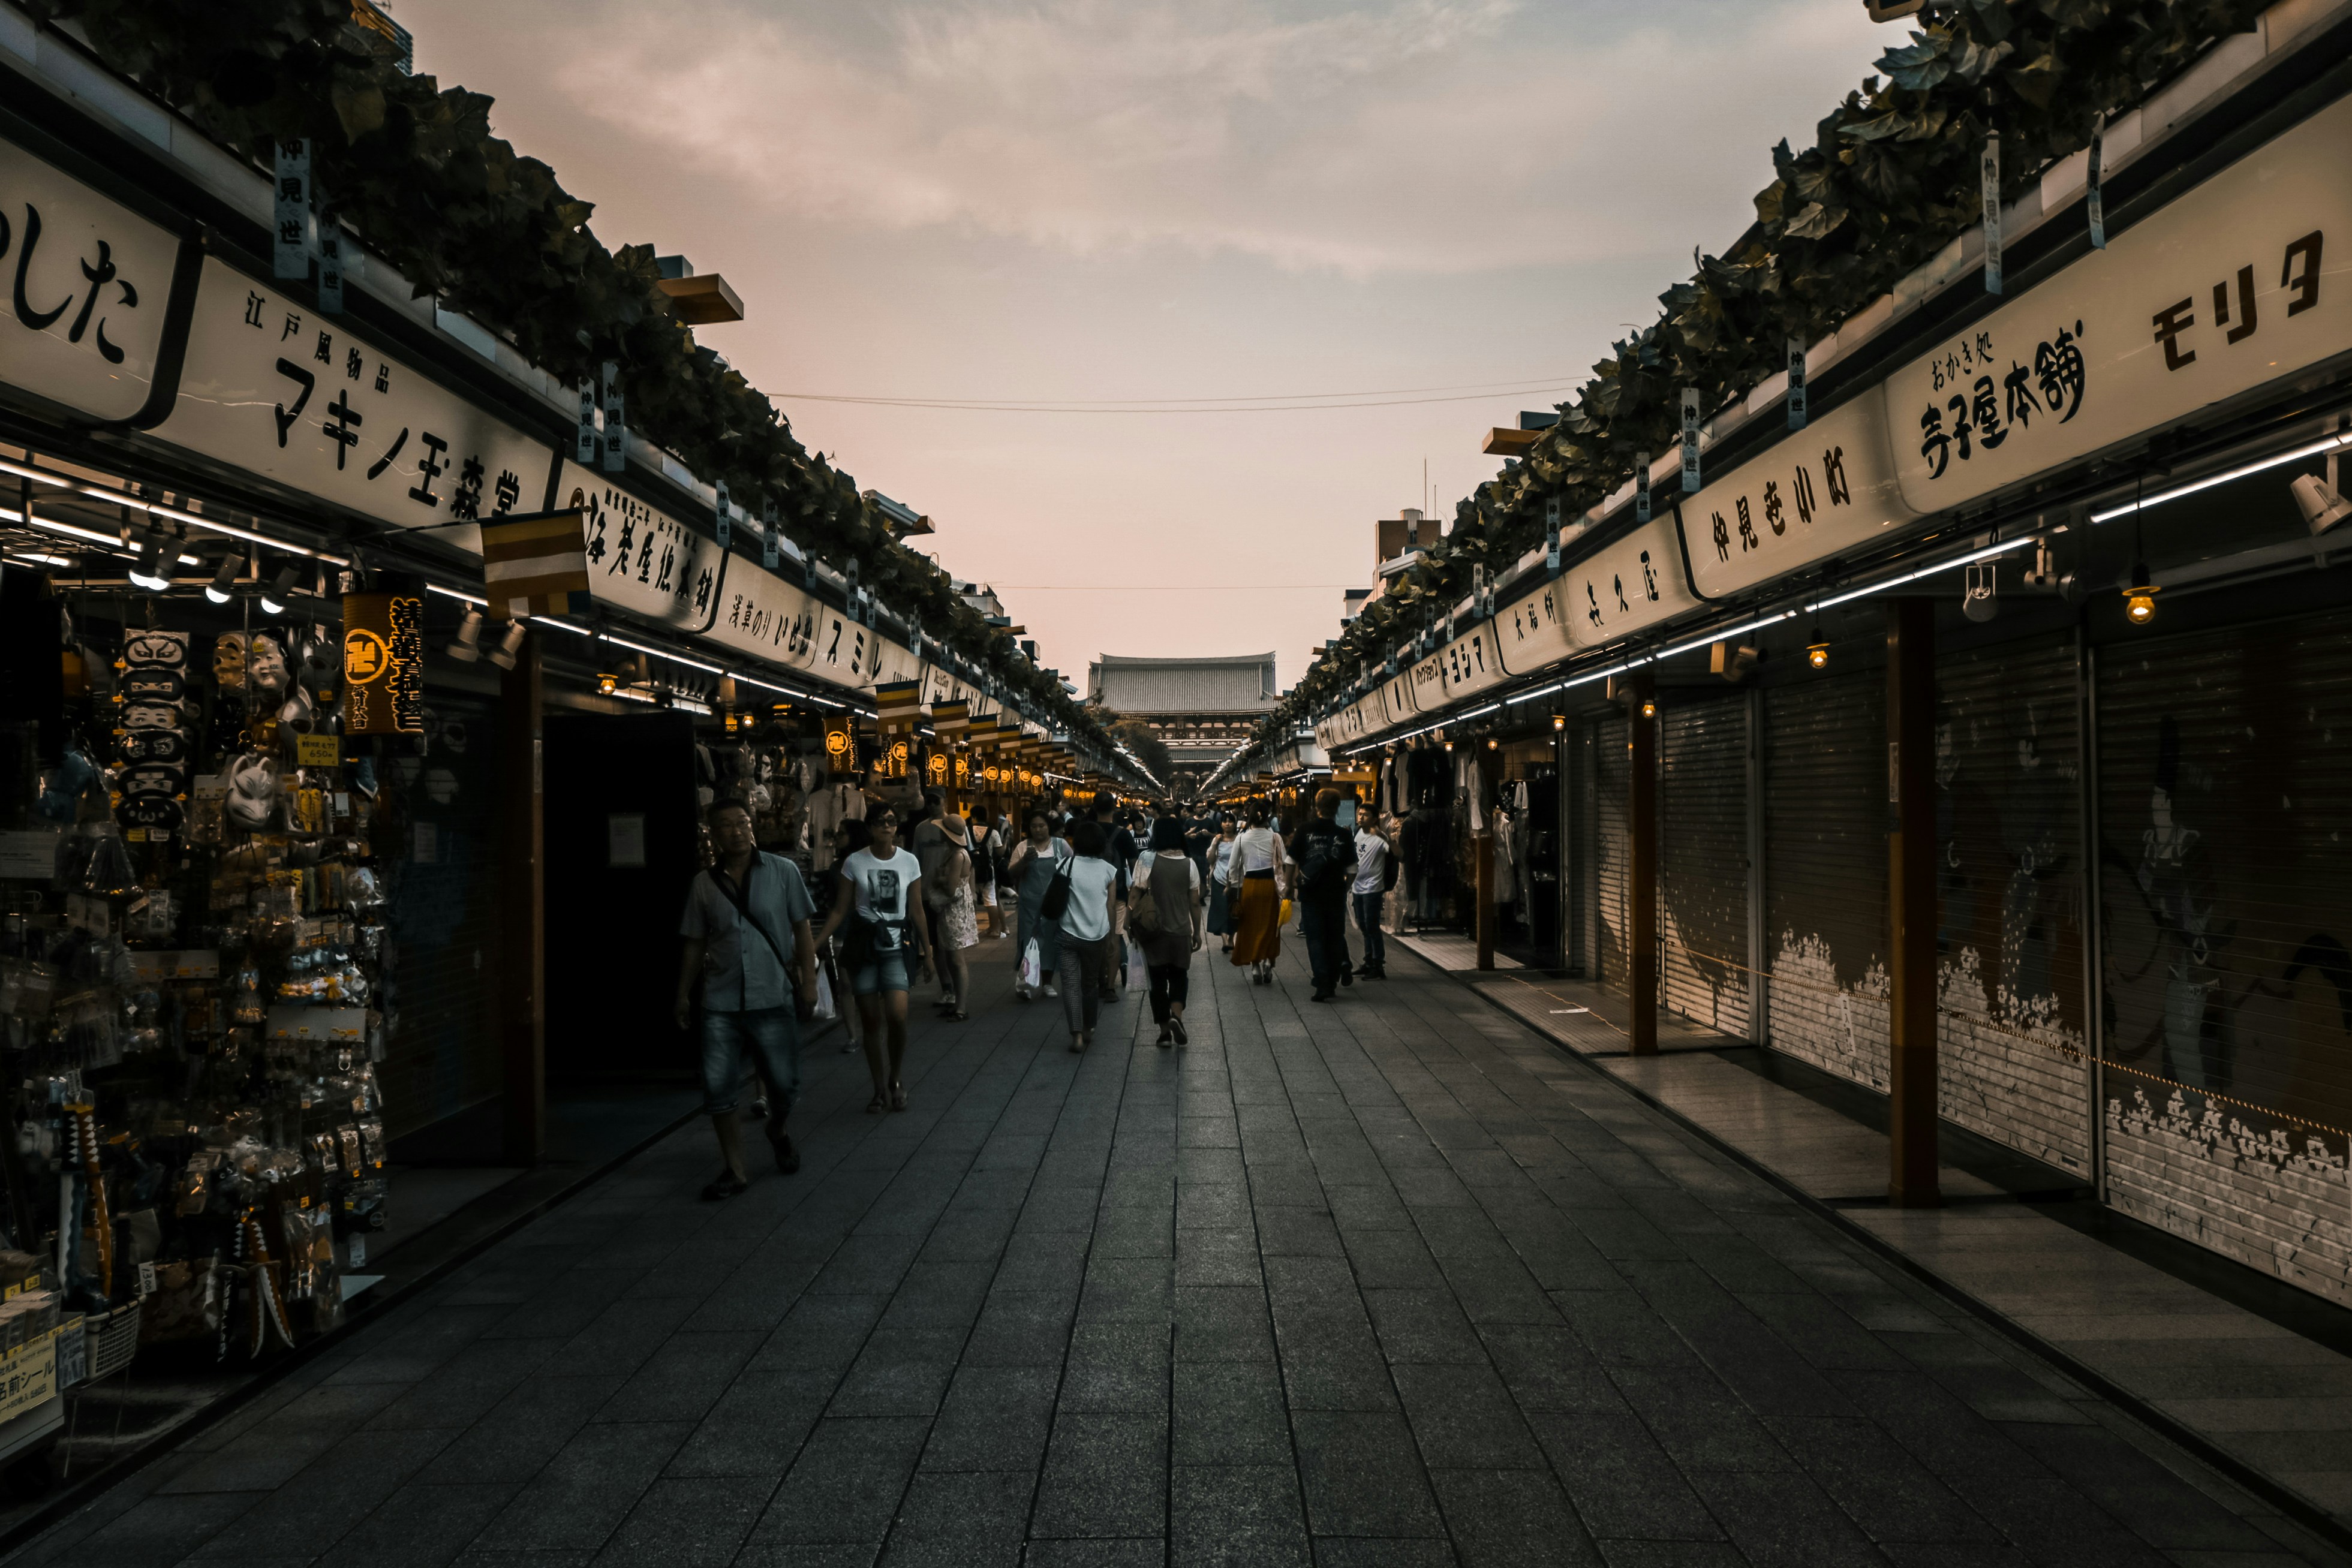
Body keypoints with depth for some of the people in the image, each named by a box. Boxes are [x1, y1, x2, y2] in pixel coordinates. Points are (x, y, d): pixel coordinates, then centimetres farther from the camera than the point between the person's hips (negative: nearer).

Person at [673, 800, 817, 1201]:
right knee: (718, 1089, -3)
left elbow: (802, 931, 2)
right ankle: (735, 1171, 11)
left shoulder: (783, 872, 1)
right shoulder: (704, 883, 6)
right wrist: (683, 995, 9)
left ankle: (777, 1132, 37)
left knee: (784, 1084, 4)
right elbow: (695, 943, 11)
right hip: (721, 1004, 2)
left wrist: (808, 980, -4)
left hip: (773, 1000, -1)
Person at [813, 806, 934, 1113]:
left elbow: (916, 911, 7)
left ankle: (894, 1080, 6)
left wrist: (927, 952, 7)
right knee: (871, 1021, 4)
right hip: (863, 946, 1)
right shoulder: (854, 863, -1)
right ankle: (880, 1089, 17)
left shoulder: (909, 861, 1)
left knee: (897, 1016, -17)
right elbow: (840, 911, 1)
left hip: (896, 947, 0)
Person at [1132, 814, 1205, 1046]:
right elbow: (1195, 903, -1)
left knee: (1158, 980, 10)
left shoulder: (1147, 860, -9)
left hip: (1154, 932, -1)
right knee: (1179, 978, 15)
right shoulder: (1189, 864, -4)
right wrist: (1197, 933, 8)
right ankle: (1176, 1015, -10)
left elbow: (1135, 895, -10)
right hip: (1181, 932, 1)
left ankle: (1165, 1031, 12)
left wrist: (1131, 923, 0)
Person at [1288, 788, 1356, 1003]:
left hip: (1311, 894, -1)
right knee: (1335, 938, 13)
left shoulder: (1304, 832, -5)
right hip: (1335, 894, 1)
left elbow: (1291, 863, -2)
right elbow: (1352, 870, -1)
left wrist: (1290, 888, 11)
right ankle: (1332, 983, 19)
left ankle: (1323, 985, -9)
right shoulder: (1344, 835, -5)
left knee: (1315, 939, 2)